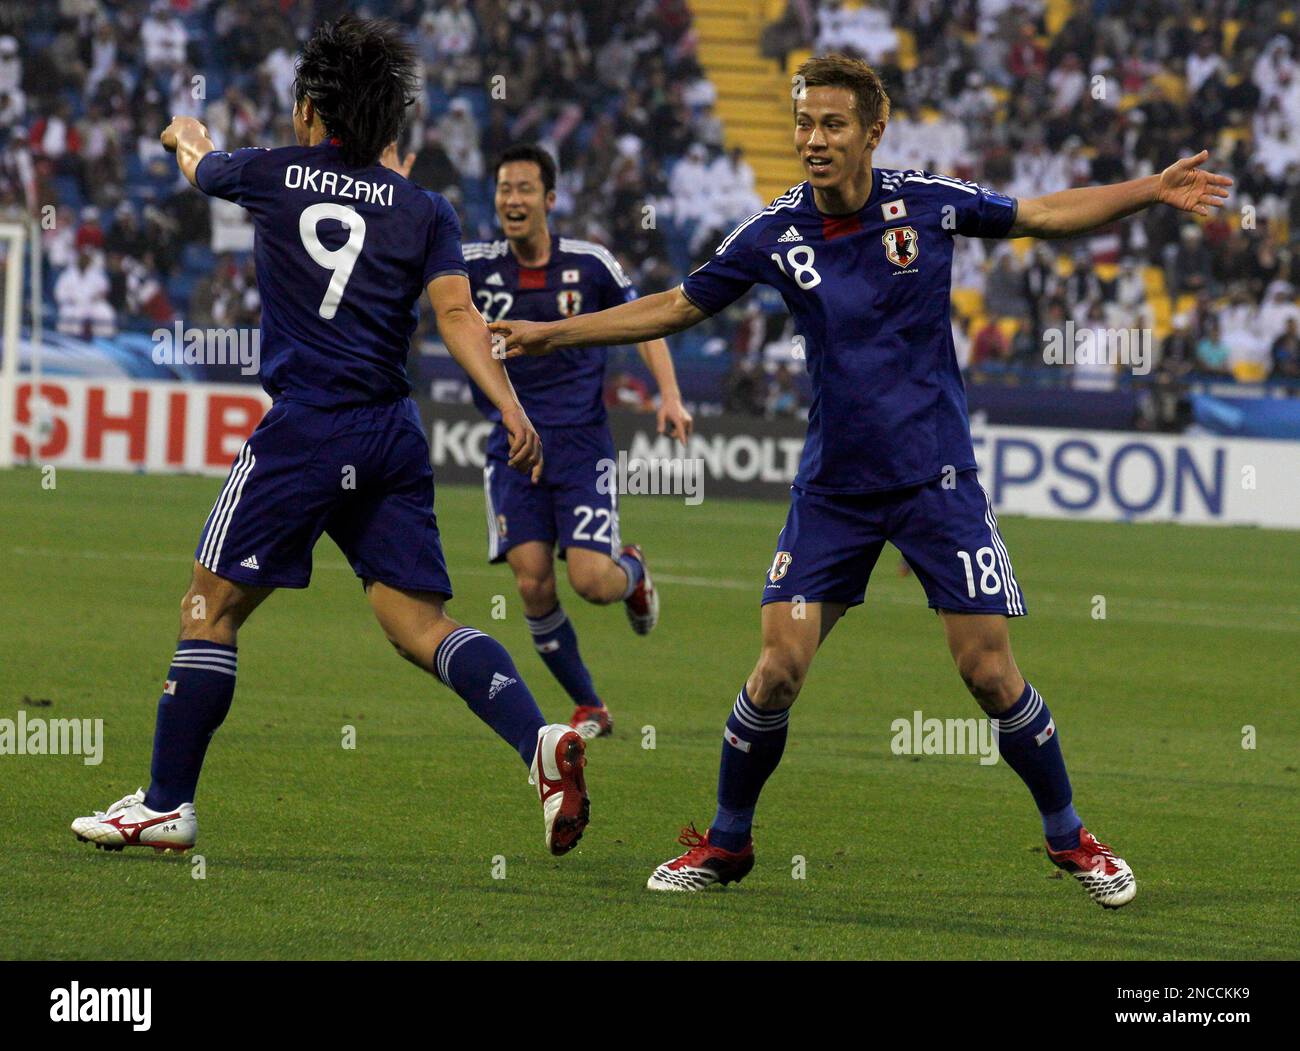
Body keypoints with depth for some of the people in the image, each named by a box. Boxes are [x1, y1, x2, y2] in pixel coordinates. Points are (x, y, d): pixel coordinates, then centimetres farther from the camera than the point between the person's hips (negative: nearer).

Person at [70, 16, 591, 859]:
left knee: (213, 607, 5)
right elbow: (457, 315, -3)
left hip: (305, 427, -4)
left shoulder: (274, 175, 5)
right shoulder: (423, 209, 10)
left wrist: (189, 139, 51)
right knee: (420, 623, 4)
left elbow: (200, 167, 28)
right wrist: (511, 410, -6)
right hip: (394, 435, 4)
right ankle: (541, 740, -18)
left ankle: (167, 805, 6)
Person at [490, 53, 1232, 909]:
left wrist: (1149, 191, -4)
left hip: (937, 479, -1)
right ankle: (726, 844, 12)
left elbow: (1049, 215, 6)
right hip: (833, 487, 1)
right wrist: (549, 334, 7)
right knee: (779, 668, -7)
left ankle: (1070, 838, 15)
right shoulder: (776, 234, -4)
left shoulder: (929, 203, -7)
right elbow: (677, 308, 8)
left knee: (990, 671, -4)